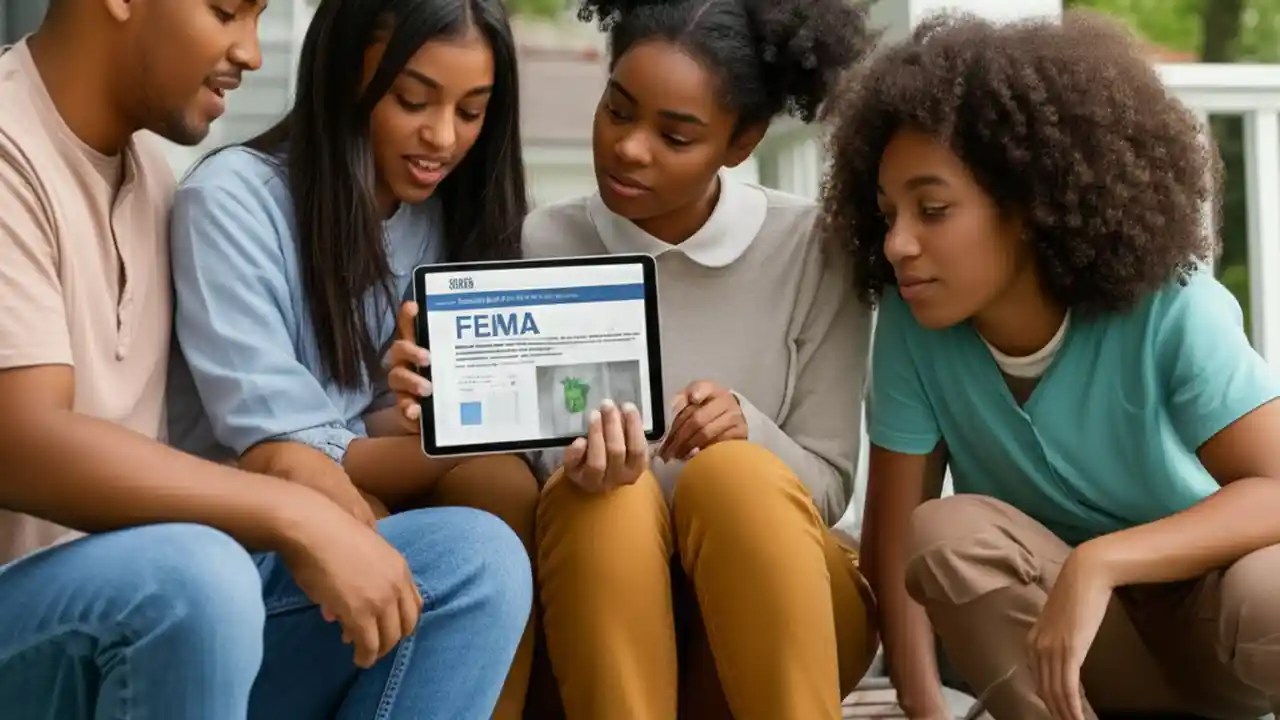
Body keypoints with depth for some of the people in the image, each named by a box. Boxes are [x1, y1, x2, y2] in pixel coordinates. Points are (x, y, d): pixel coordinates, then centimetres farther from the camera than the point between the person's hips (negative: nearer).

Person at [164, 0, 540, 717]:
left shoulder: (449, 211, 3)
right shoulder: (232, 198, -16)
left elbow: (388, 424, -1)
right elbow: (282, 462, -22)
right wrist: (465, 442, -23)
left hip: (375, 509, 5)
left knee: (507, 486, -22)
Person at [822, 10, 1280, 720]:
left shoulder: (1169, 308, -22)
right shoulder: (913, 326, -15)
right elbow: (896, 537, -13)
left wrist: (1098, 564, -41)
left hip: (1201, 606, -2)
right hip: (1045, 627, 2)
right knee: (946, 532, -29)